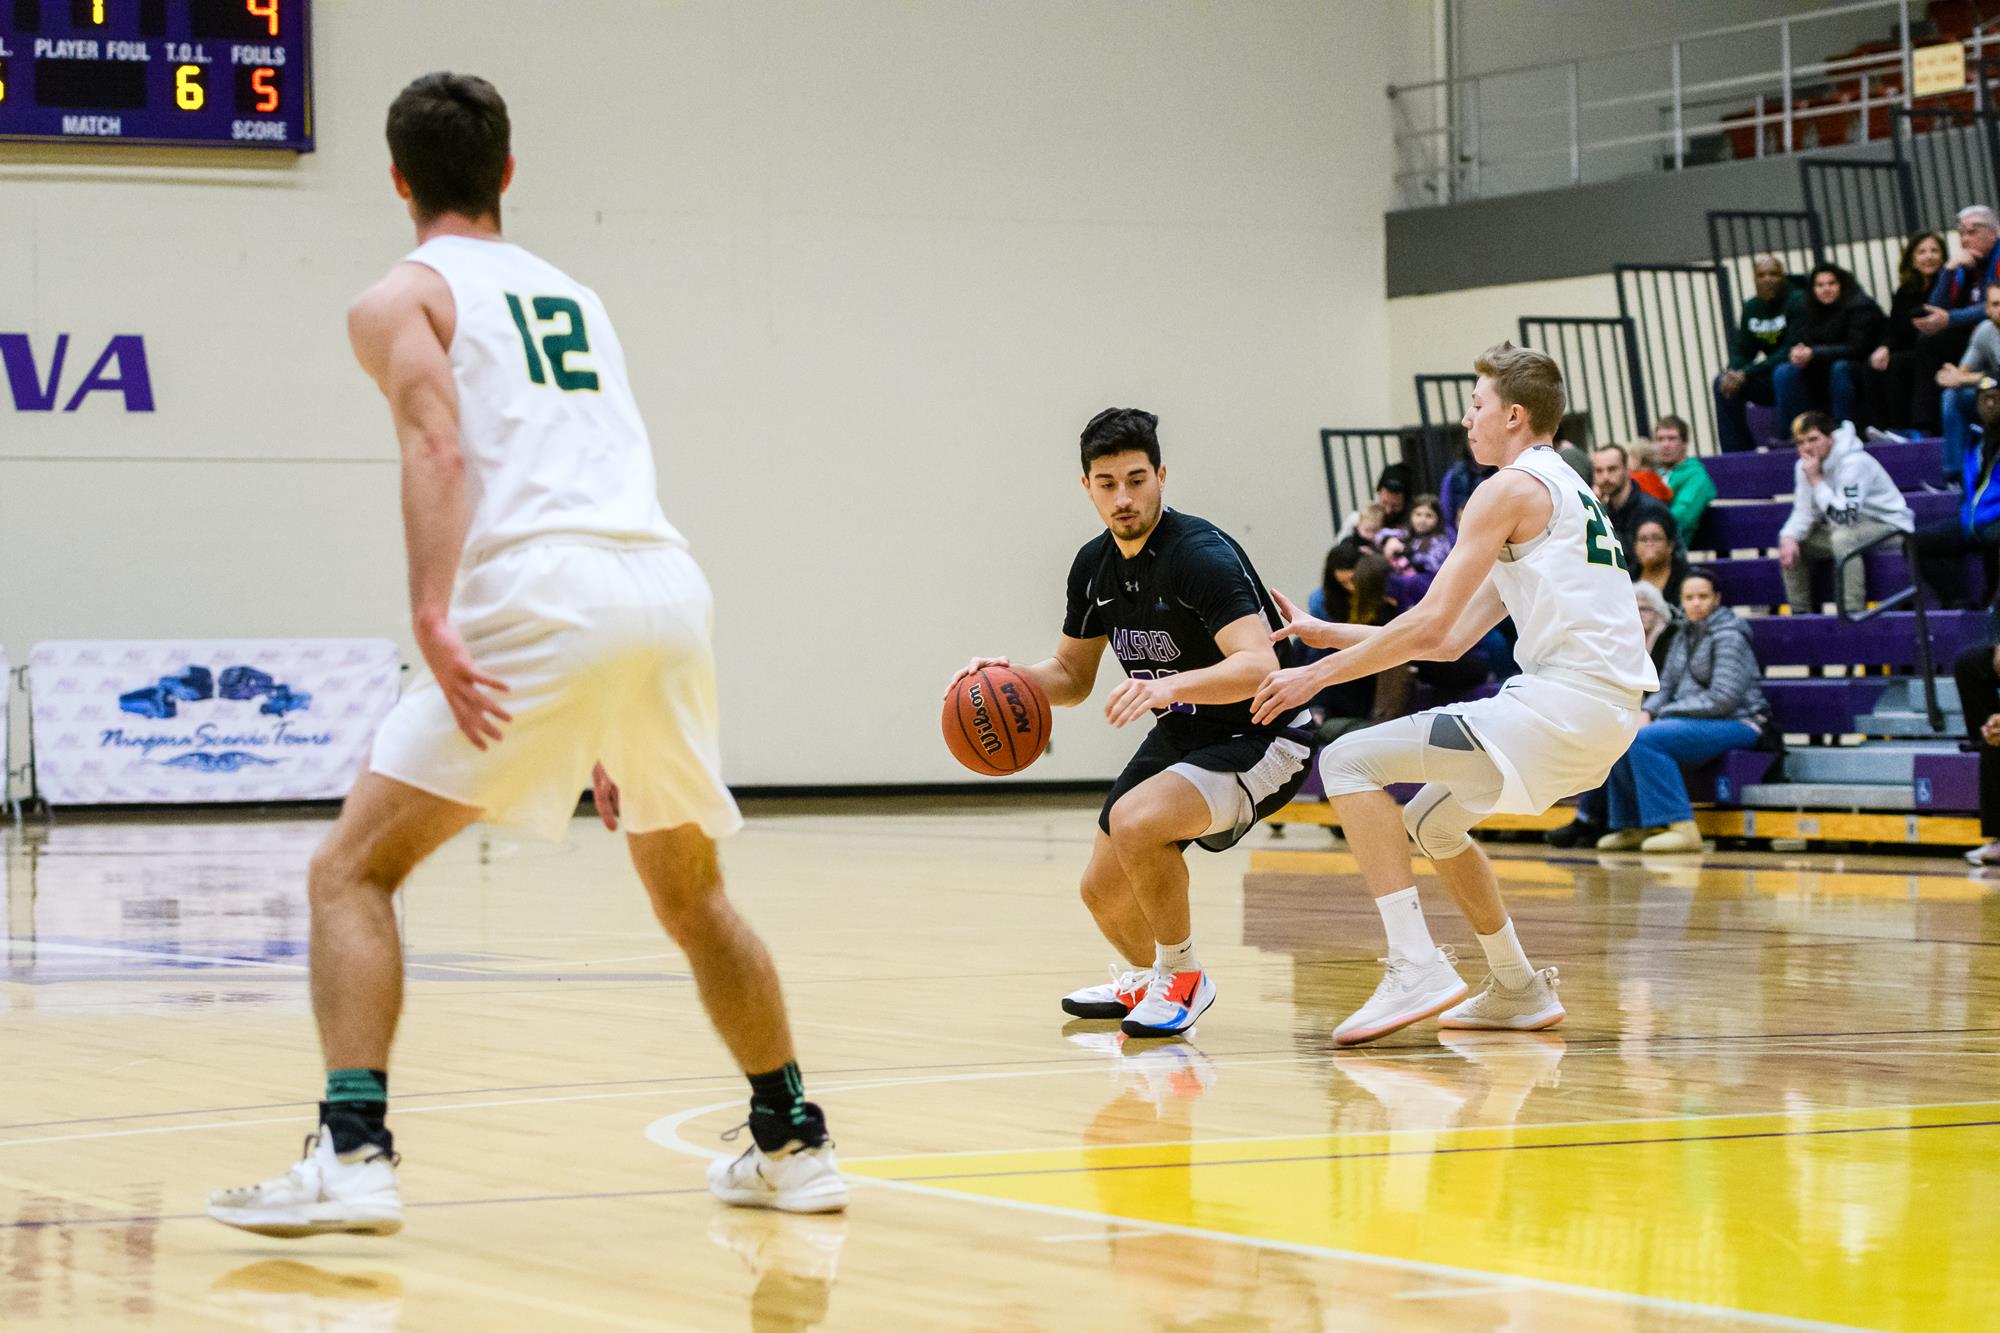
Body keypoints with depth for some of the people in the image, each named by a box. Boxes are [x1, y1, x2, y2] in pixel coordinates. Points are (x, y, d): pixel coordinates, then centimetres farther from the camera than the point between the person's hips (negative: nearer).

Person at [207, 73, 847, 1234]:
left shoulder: (402, 298, 12)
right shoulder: (577, 298, 31)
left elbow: (441, 450, -8)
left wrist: (434, 618, -20)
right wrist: (610, 721, 37)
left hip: (543, 599, -6)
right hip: (669, 584, 6)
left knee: (352, 870, 2)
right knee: (690, 892, 26)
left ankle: (353, 1155, -14)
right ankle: (794, 1144, 32)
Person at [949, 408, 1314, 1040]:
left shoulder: (1203, 555, -25)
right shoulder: (1094, 565, 0)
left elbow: (1258, 666, -36)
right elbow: (1072, 677, 11)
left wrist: (1169, 685, -51)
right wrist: (1009, 674, -9)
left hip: (1261, 737, -8)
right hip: (1181, 735, 8)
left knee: (1134, 820, -32)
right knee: (1103, 891, 13)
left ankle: (1182, 977, -10)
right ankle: (1144, 980, 47)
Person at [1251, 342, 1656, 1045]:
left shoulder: (1513, 488, -4)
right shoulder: (1568, 493, 26)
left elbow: (1429, 625, -11)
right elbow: (1453, 638, 25)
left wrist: (1320, 674, -2)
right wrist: (1326, 634, 26)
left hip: (1565, 699, -10)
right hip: (1605, 715, 10)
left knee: (1349, 761, -11)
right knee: (1430, 820, 28)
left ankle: (1417, 969, -20)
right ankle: (1517, 990, 30)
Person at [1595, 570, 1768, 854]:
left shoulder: (1729, 636, -11)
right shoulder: (1685, 634, 14)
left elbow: (1723, 699, -20)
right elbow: (1666, 687, 17)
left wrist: (1667, 712, -15)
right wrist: (1647, 712, -5)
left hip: (1735, 723, -9)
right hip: (1695, 721, 9)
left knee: (1645, 739, -27)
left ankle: (1681, 827, -30)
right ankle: (1633, 827, 6)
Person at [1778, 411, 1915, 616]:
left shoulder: (1854, 463, -25)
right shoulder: (1804, 465, -1)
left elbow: (1845, 517, -31)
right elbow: (1804, 512, 0)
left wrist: (1815, 479, -29)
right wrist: (1789, 537, -20)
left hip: (1890, 528, -8)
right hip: (1845, 529, 8)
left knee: (1843, 537, -37)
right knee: (1789, 542, -4)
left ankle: (1854, 611, -34)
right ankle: (1800, 612, 1)